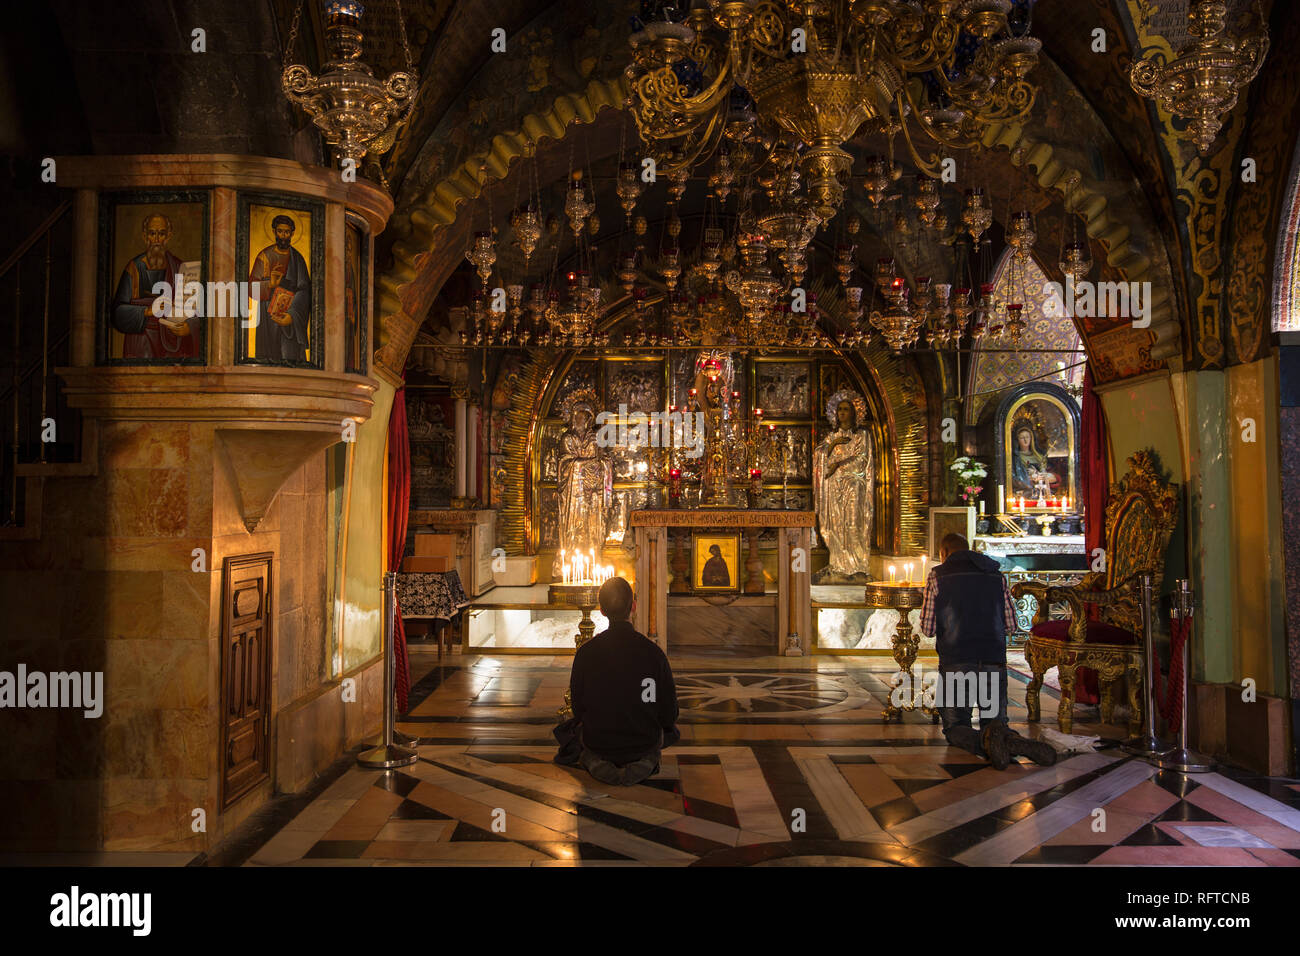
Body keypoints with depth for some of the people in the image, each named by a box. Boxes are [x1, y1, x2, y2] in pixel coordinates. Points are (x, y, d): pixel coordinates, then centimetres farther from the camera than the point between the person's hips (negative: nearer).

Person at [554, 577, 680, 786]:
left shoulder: (585, 652, -13)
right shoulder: (653, 653, -15)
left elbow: (578, 708, -2)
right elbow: (669, 712, -6)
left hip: (597, 742, 0)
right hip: (644, 743, 0)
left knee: (565, 730, 32)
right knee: (672, 730, 33)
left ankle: (593, 761, 8)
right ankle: (646, 761, 9)